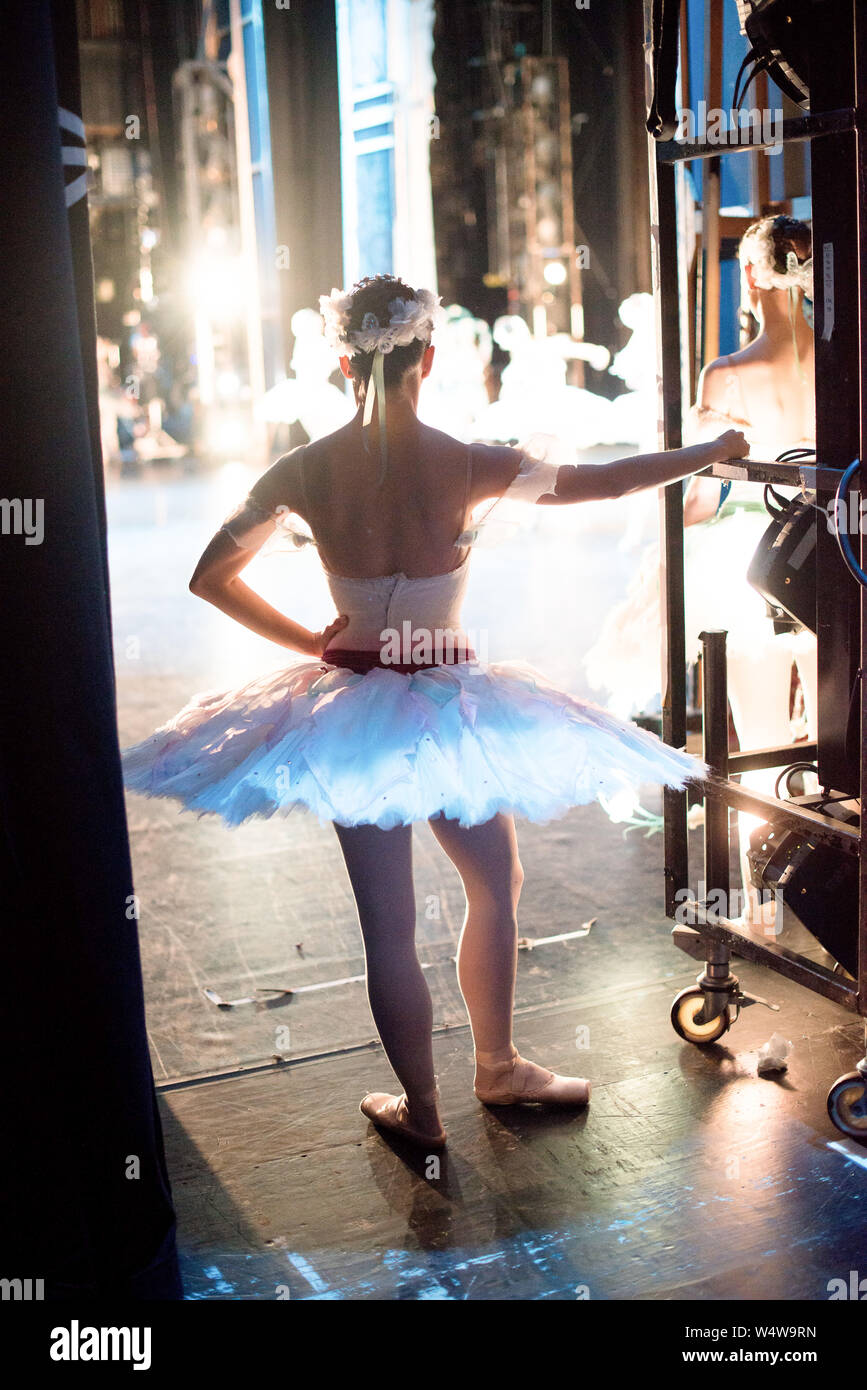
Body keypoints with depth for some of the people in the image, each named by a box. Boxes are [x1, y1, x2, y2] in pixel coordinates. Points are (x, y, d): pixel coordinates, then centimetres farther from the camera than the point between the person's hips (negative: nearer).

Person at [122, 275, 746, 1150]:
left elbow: (209, 577, -1)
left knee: (386, 921, 11)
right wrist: (710, 453, 13)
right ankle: (497, 1068, 38)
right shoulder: (469, 468, -14)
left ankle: (420, 1110, 25)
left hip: (352, 708, 2)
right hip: (453, 708, -2)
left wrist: (305, 641, 7)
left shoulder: (305, 472, -8)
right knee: (495, 886, 23)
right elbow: (603, 482, -2)